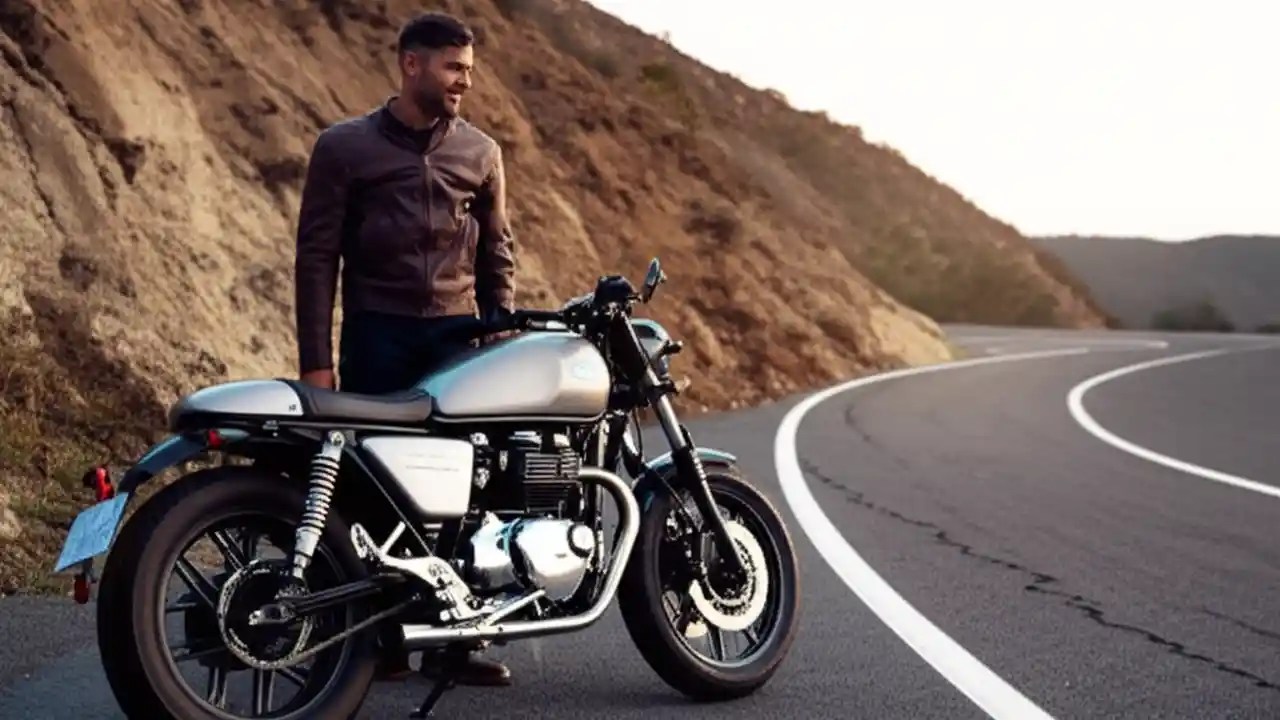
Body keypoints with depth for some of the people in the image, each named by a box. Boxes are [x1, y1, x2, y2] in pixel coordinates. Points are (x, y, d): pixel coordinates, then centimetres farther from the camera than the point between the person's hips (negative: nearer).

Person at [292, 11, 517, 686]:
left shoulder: (480, 151, 12)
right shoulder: (344, 146, 2)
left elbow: (497, 251, 17)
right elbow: (316, 256, 0)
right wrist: (314, 361, -6)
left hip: (458, 334, 3)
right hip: (376, 334, -2)